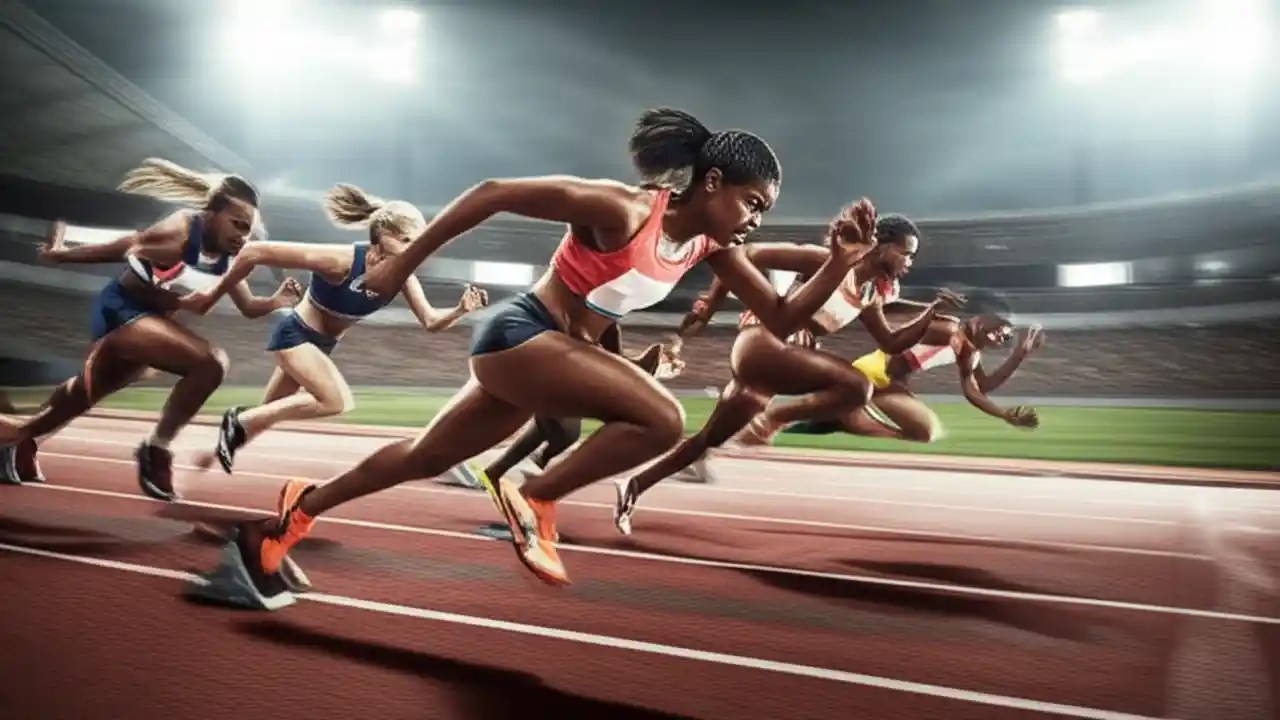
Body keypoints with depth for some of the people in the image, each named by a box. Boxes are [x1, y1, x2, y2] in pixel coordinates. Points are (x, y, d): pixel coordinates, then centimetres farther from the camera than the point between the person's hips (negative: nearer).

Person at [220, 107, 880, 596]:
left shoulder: (710, 246, 2)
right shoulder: (620, 210, -22)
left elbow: (781, 318, 4)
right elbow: (492, 193, -19)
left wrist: (841, 262, -10)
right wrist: (403, 263, -16)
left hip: (558, 354, 8)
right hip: (520, 334, -8)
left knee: (426, 459, 20)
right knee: (662, 419, -22)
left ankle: (299, 510, 38)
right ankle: (532, 501, -7)